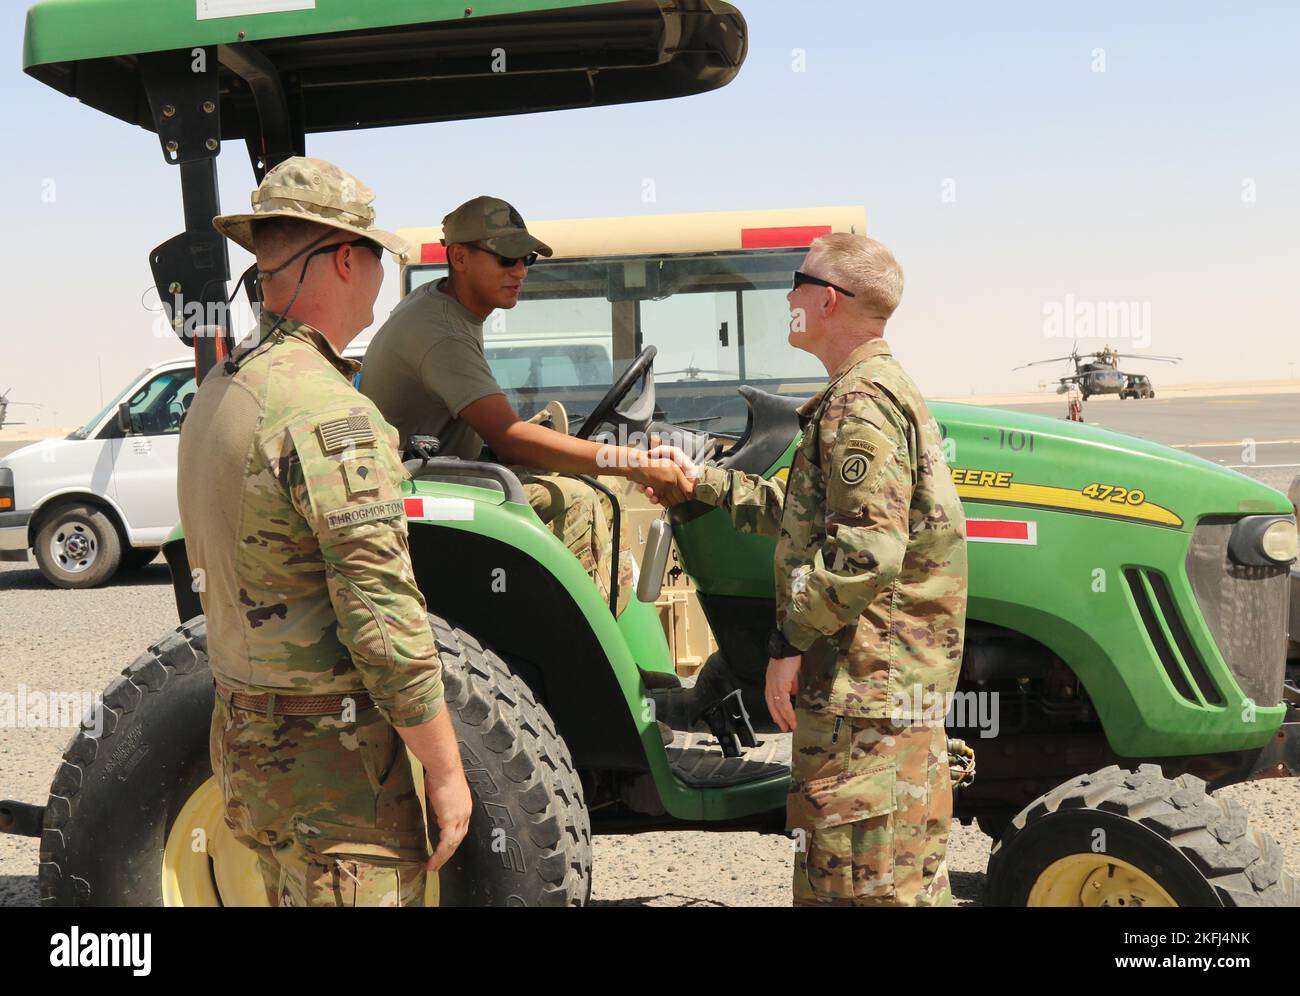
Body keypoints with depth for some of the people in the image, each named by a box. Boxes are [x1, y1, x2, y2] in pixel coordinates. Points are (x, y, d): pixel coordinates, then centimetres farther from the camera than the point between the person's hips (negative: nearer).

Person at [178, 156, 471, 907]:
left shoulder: (217, 394, 8)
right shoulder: (327, 413, -22)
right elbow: (385, 617, -24)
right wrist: (447, 768, -15)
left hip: (240, 735, 9)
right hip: (328, 758, -9)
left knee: (293, 891, 21)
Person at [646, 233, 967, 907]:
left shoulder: (860, 403, -15)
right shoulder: (873, 393, 19)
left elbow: (865, 551, -25)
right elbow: (805, 515, 27)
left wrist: (790, 641, -18)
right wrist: (705, 482, 29)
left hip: (865, 690, -11)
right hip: (899, 683, 11)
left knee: (854, 882, -4)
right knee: (905, 878, 16)